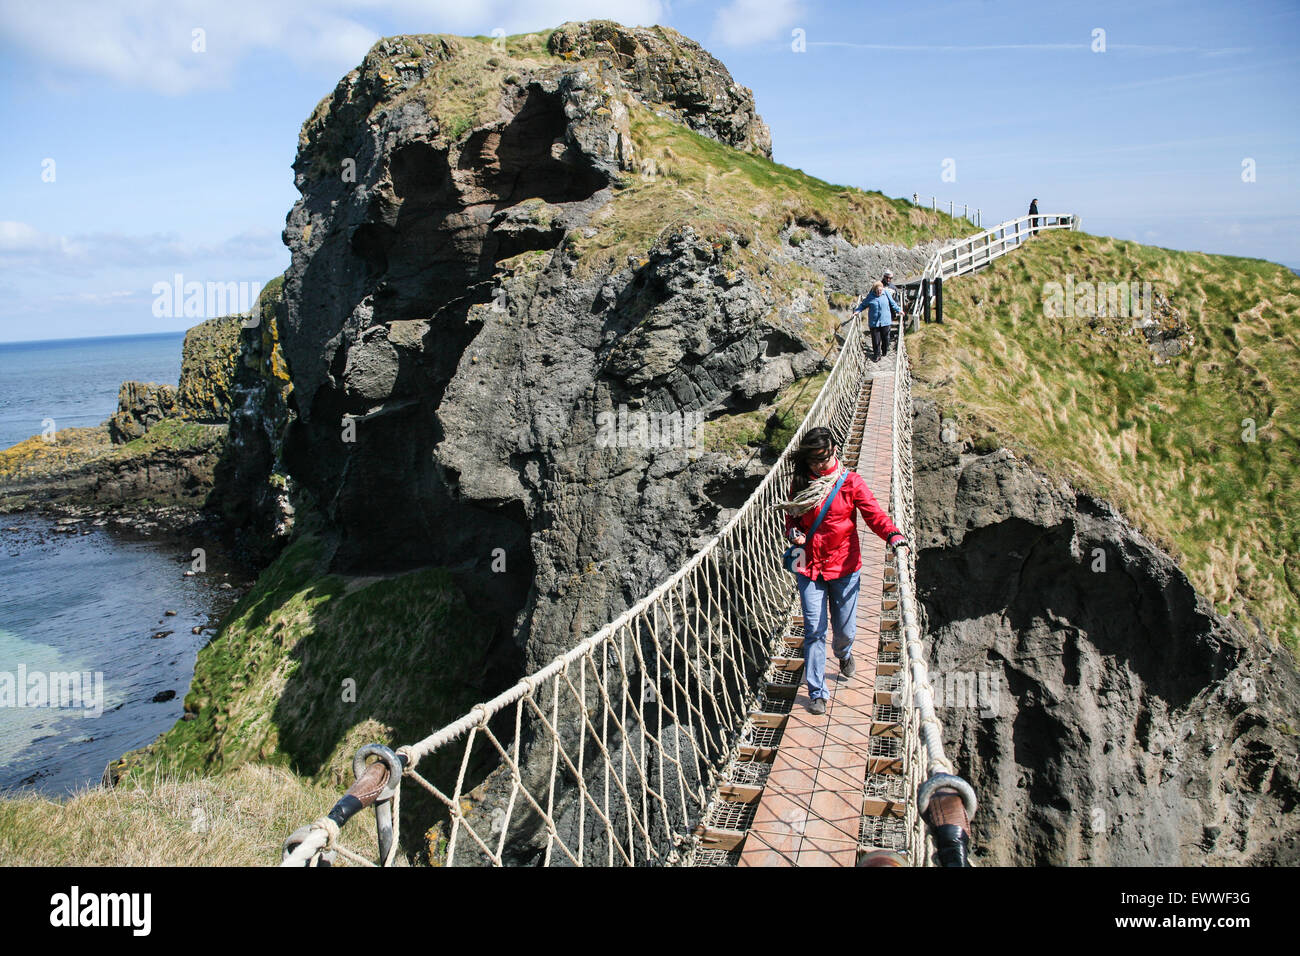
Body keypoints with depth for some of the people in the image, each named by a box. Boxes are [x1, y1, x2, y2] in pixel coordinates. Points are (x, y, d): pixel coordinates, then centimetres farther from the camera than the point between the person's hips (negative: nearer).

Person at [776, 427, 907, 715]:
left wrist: (893, 534, -30)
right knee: (814, 630, -4)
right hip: (809, 567, 1)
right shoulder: (800, 484, 2)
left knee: (845, 628, 9)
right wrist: (793, 532, -9)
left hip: (844, 566, -1)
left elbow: (874, 513, -11)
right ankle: (817, 693, 7)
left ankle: (844, 654, 47)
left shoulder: (850, 481, -5)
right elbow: (791, 517, 14)